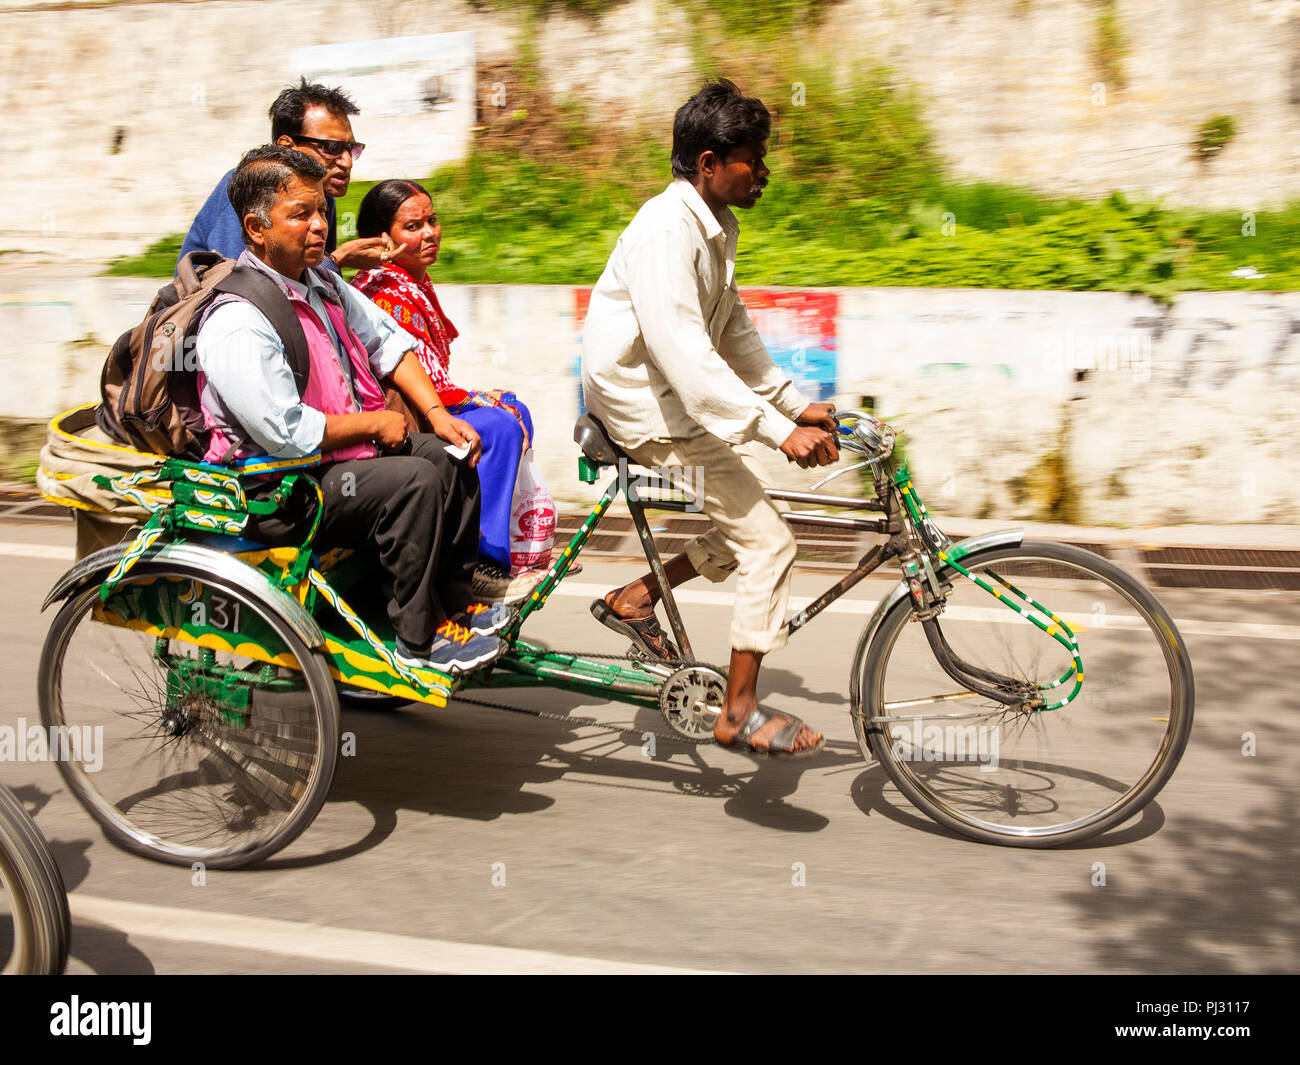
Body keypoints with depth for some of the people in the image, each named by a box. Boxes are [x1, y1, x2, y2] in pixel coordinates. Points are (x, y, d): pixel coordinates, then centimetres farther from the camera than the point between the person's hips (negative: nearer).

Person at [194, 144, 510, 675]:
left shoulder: (320, 282, 7)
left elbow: (387, 340, 14)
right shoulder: (236, 324, -23)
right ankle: (418, 637, -14)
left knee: (449, 455, 2)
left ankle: (455, 603, 12)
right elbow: (287, 433, -27)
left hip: (344, 449, 10)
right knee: (414, 480, -25)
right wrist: (375, 423, -14)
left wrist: (439, 415, 2)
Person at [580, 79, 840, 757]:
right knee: (769, 540, -11)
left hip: (678, 402, 10)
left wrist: (796, 405, 14)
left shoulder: (713, 228, 9)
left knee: (750, 524, 13)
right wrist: (778, 430, -37)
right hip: (648, 408, -10)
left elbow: (733, 332, 19)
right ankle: (740, 712, -3)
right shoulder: (667, 228, -22)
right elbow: (682, 349, -33)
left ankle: (634, 599, 20)